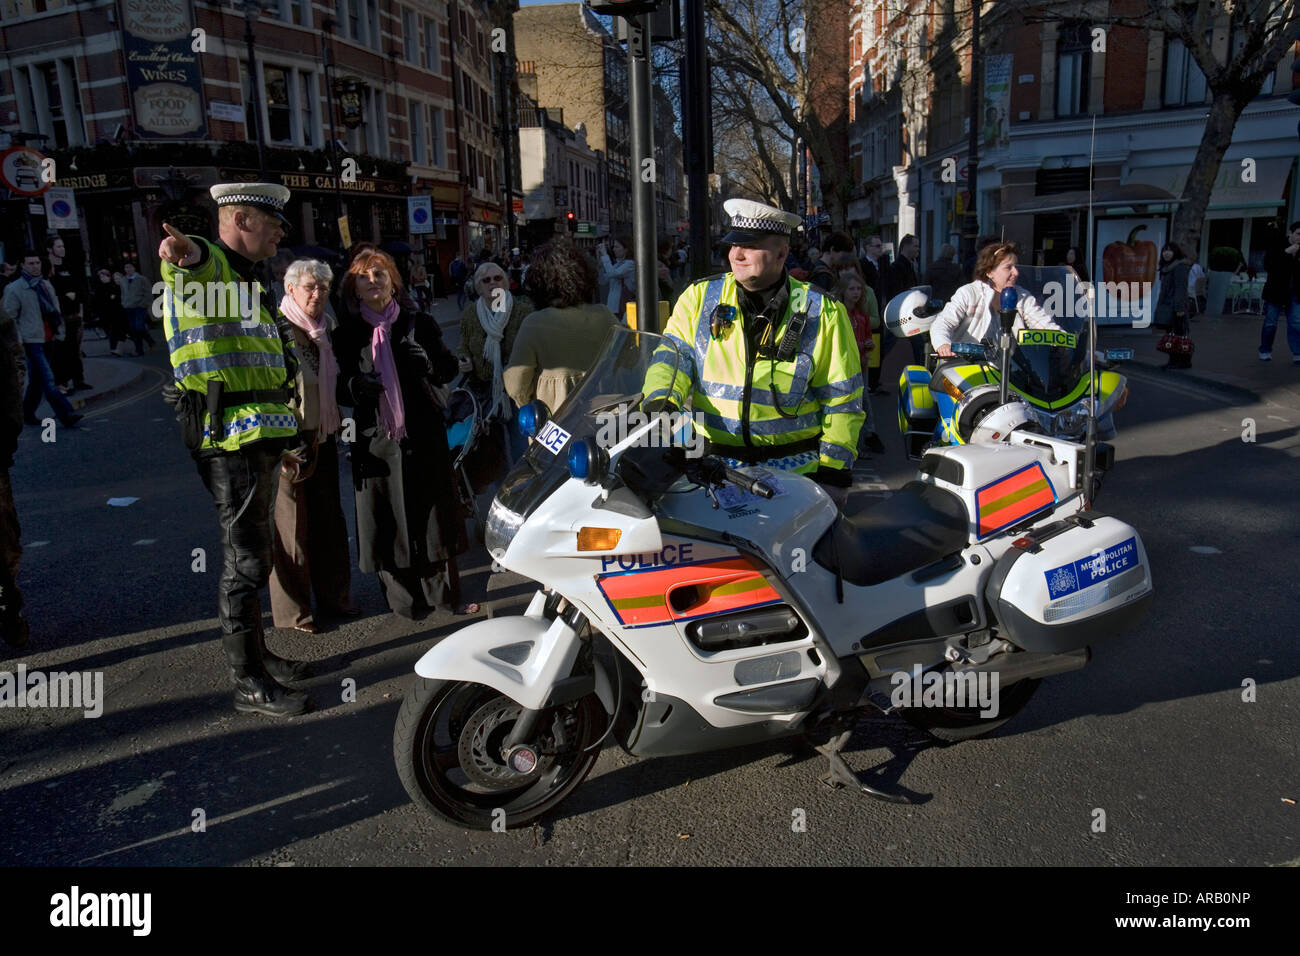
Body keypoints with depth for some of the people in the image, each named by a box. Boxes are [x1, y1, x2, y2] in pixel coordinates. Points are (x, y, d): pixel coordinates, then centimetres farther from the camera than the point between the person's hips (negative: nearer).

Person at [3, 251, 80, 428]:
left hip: (47, 339, 7)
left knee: (37, 380, 13)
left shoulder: (46, 285, 15)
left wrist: (59, 330, 12)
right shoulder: (14, 289, -5)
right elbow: (10, 317, -5)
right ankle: (66, 415, -17)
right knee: (48, 379, -12)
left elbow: (55, 309, 22)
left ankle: (27, 413, 25)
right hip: (31, 340, -7)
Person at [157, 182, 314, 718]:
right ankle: (248, 682, 4)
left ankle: (255, 653, 32)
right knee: (247, 558, -6)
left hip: (258, 437, 10)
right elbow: (196, 260, -37)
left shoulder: (243, 279, 24)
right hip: (227, 437, -10)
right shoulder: (207, 264, -8)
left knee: (250, 552, 18)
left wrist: (282, 437, 29)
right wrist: (185, 251, -62)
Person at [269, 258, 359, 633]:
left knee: (329, 517, 14)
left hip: (323, 437, 8)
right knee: (292, 522, 1)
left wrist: (334, 425, 17)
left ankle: (333, 594, 28)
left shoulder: (324, 328, 12)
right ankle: (292, 609, 13)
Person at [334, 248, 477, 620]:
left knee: (432, 516, 6)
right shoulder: (348, 334, 6)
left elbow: (449, 370, 8)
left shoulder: (419, 324, 8)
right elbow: (339, 390, 9)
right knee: (388, 522, 2)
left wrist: (427, 359, -13)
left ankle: (445, 594, 19)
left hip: (424, 436, 0)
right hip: (376, 439, 0)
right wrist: (355, 386, -14)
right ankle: (406, 601, 15)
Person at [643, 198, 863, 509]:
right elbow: (673, 356, 1)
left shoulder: (823, 314, 2)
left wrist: (835, 473, -1)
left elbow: (842, 401, 4)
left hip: (794, 470, -1)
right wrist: (659, 404, -21)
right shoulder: (699, 297, 7)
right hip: (711, 466, 1)